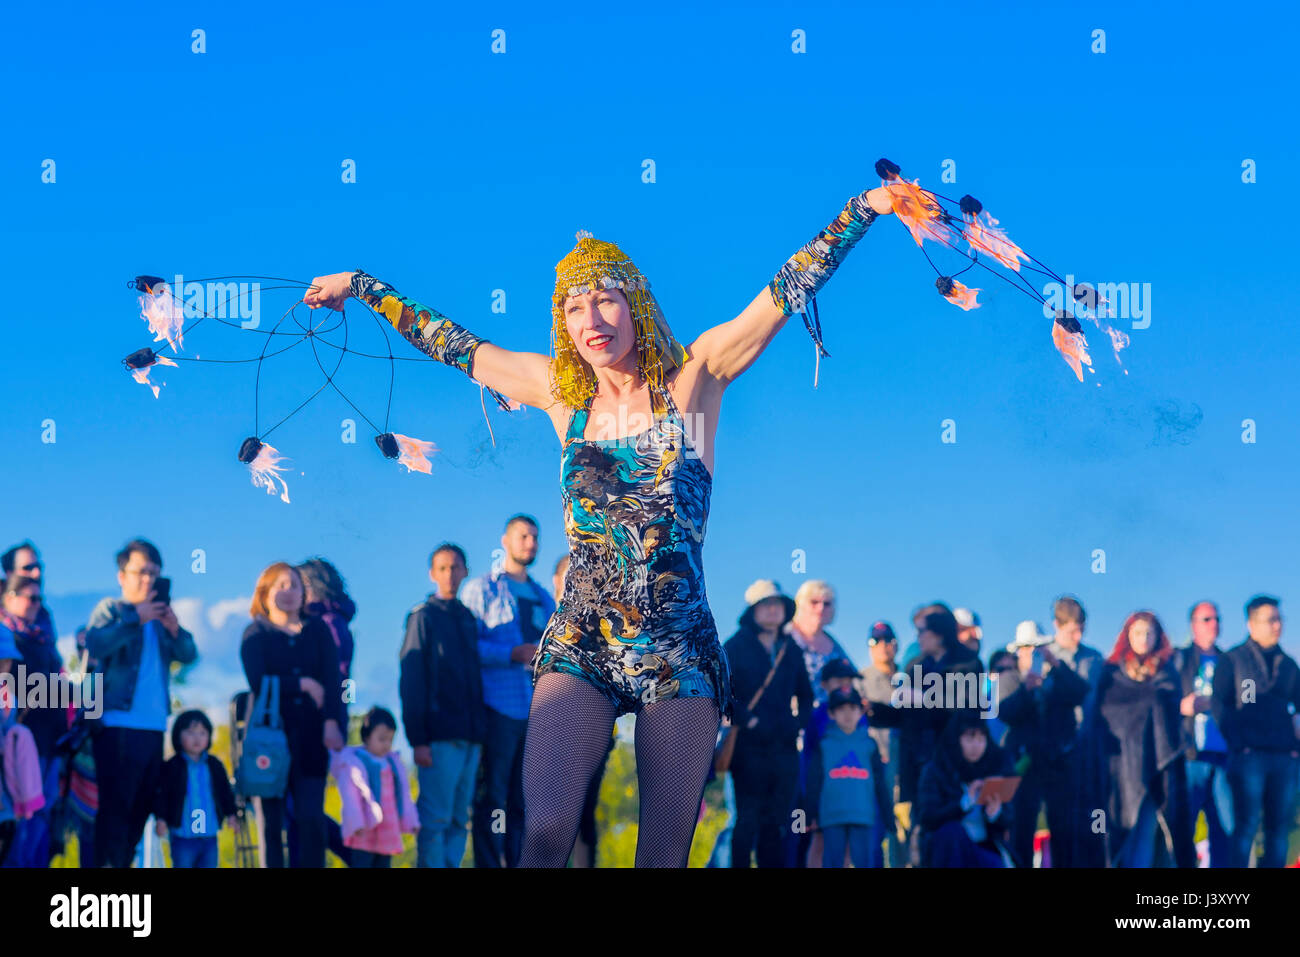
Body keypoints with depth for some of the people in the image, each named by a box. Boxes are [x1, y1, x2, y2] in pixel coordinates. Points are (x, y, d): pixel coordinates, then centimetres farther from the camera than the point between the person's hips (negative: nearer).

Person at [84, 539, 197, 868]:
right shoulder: (111, 609, 1)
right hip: (118, 726, -7)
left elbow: (188, 654, 9)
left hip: (154, 728, 7)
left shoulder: (159, 615, 18)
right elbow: (95, 643, -18)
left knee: (140, 809, 10)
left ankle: (124, 863, 16)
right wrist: (137, 619, -19)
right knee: (115, 807, -10)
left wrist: (175, 629, -10)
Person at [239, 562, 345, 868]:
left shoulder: (317, 630, 14)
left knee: (312, 820, -6)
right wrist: (303, 685, -9)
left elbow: (332, 679, 2)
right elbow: (257, 682, -7)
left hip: (310, 738, 2)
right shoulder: (256, 634, 8)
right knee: (271, 822, -2)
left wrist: (332, 722, -12)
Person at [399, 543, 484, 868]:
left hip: (470, 738, 6)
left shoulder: (468, 618, 17)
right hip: (439, 738, -6)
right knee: (435, 819, -8)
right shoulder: (423, 616, -1)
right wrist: (418, 739, -13)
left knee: (459, 820, 6)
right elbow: (411, 682, -6)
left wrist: (481, 732, 13)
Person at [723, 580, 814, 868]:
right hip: (749, 748, -4)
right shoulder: (736, 646, 0)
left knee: (776, 822, 5)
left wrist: (798, 722, 7)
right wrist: (746, 720, -13)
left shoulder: (790, 649, 15)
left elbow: (805, 695, 23)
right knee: (747, 820, -7)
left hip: (784, 748, 5)